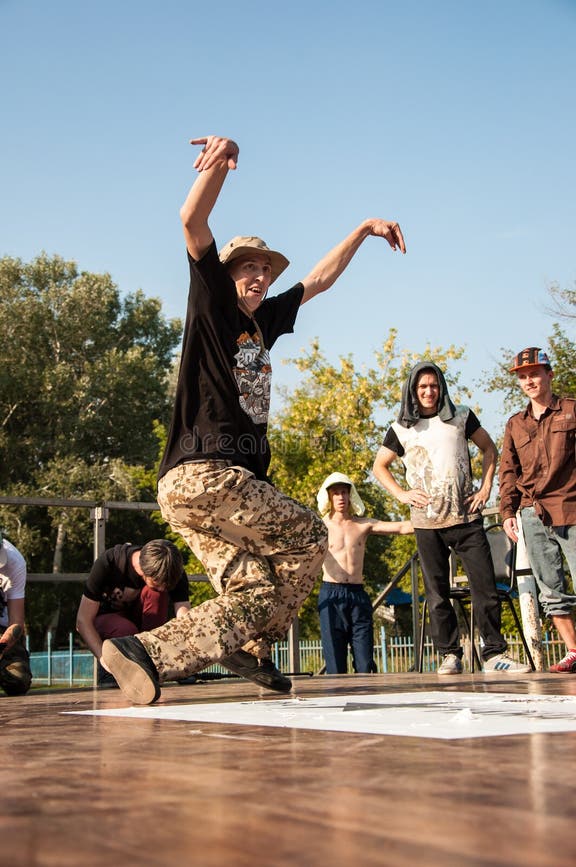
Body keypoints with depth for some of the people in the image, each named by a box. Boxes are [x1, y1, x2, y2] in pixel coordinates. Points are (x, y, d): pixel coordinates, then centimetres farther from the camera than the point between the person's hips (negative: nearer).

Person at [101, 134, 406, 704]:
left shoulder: (264, 321, 24)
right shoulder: (212, 303, 4)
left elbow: (320, 278, 36)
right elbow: (192, 223, -10)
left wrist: (364, 229, 41)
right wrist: (220, 163, -25)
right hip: (203, 472, -8)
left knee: (255, 592, -3)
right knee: (307, 538, -4)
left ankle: (151, 653, -7)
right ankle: (252, 648, -5)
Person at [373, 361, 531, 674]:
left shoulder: (461, 417, 8)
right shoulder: (401, 429, 7)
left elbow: (489, 449, 17)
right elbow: (379, 466, 17)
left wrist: (486, 487, 5)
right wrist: (401, 494, 3)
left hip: (465, 518, 0)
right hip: (427, 523, 0)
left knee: (485, 586, -5)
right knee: (437, 593, 3)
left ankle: (494, 653, 3)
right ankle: (450, 656, 11)